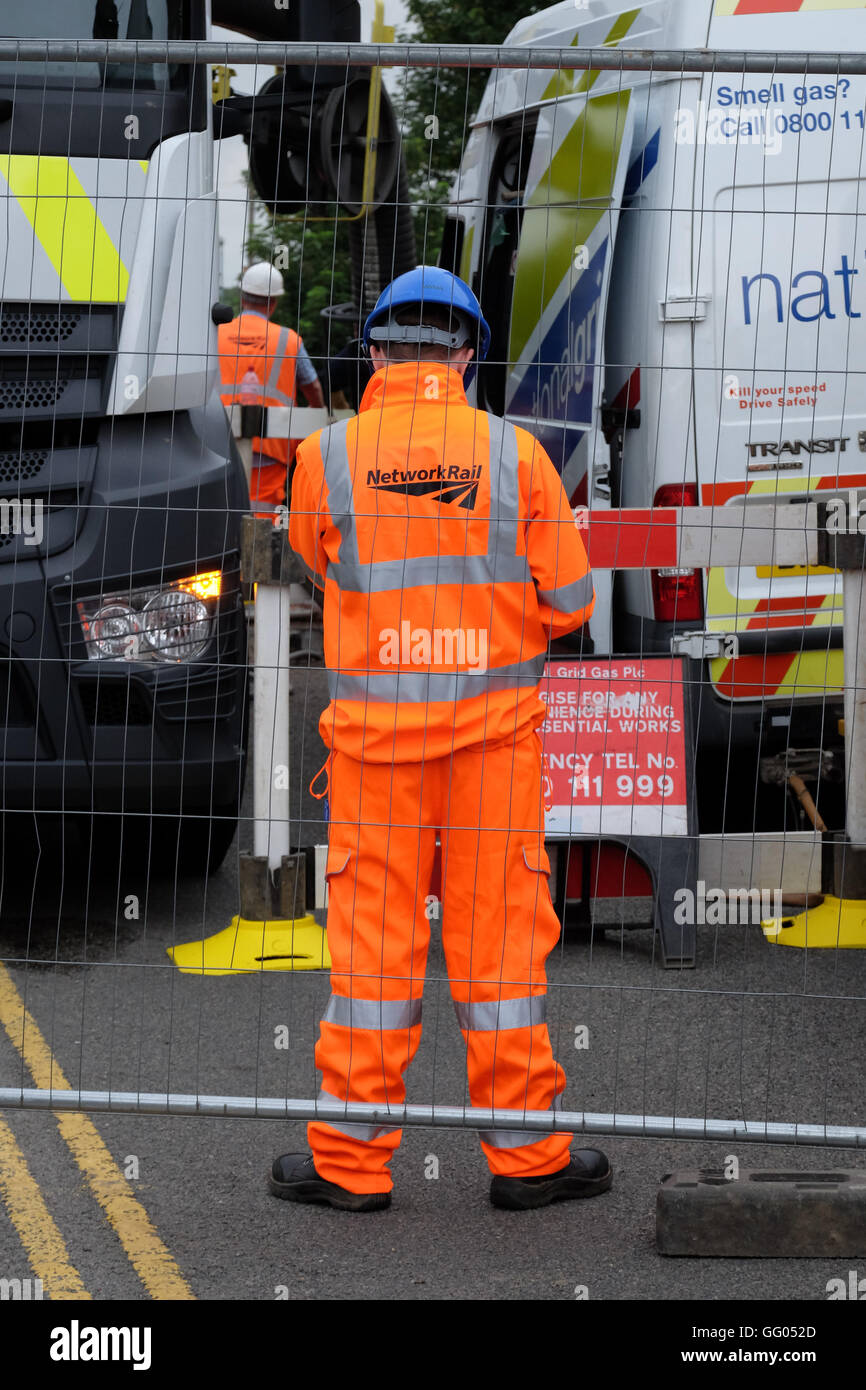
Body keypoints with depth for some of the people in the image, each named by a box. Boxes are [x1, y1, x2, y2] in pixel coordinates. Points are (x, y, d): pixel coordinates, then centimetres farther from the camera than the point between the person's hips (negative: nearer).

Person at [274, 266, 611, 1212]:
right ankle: (526, 1155, 12)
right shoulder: (515, 454, -5)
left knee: (374, 938, 6)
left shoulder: (327, 457, -4)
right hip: (495, 729, 0)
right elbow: (569, 601, -1)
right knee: (500, 932, 6)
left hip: (375, 731, 0)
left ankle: (351, 1161, 10)